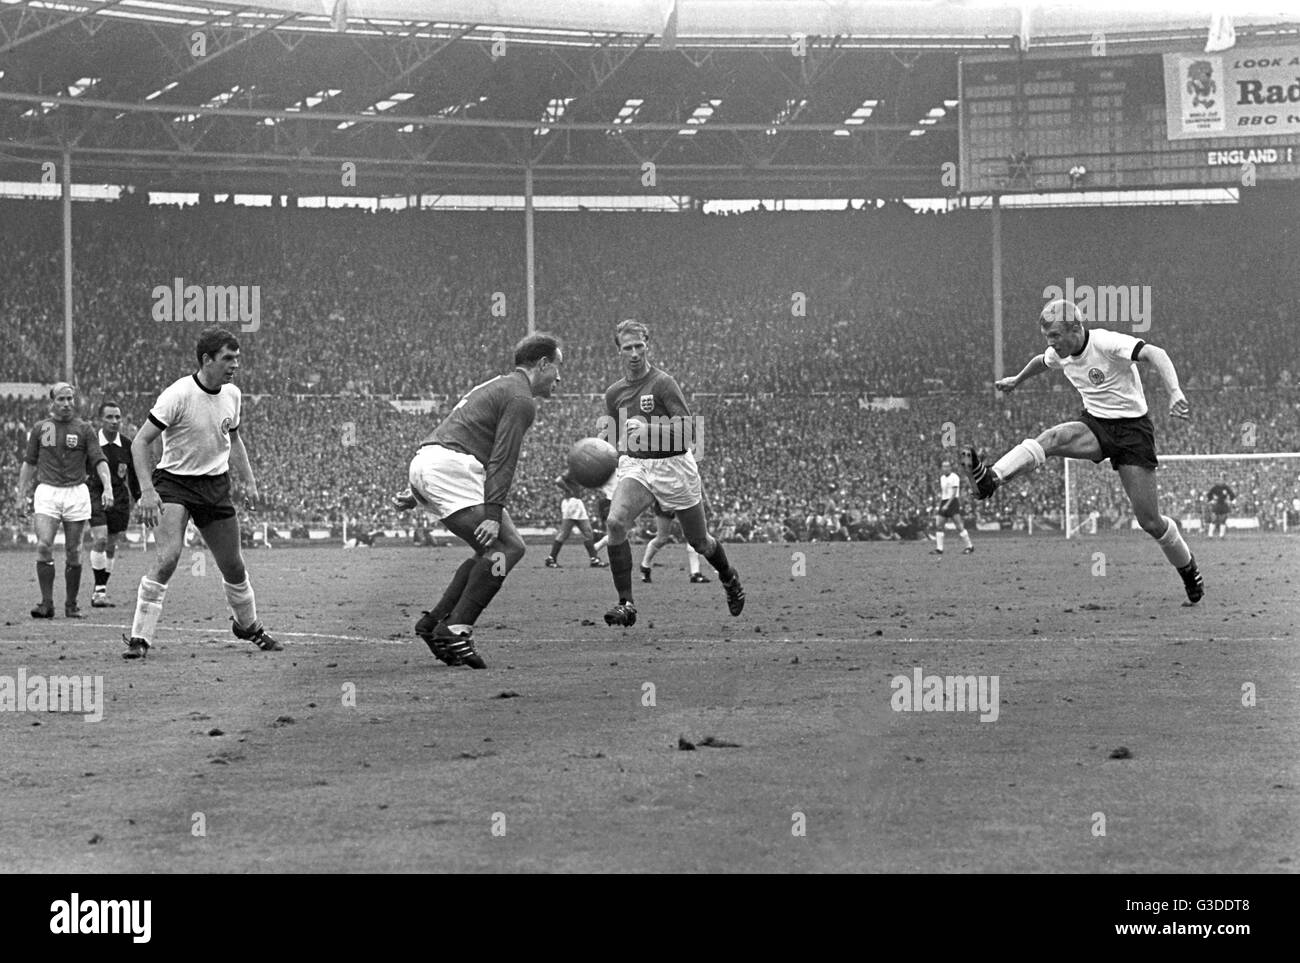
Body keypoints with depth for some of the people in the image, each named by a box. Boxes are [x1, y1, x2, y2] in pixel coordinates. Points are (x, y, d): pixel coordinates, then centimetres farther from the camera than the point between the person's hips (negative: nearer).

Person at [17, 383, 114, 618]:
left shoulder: (84, 429, 3)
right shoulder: (40, 428, 8)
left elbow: (99, 461, -2)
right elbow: (29, 462, 16)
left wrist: (107, 488, -17)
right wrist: (22, 493, 11)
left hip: (76, 493, 0)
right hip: (47, 492, 0)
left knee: (73, 553, 2)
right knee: (44, 546, -15)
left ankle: (71, 605, 12)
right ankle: (46, 603, -12)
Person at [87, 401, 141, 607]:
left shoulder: (126, 444, 3)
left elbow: (133, 474, 15)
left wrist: (138, 498, 16)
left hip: (119, 497, 4)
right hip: (95, 495, -4)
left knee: (111, 546, 6)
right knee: (100, 539, -19)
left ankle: (101, 590, 19)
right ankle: (99, 590, -15)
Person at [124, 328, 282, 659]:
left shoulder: (232, 395, 2)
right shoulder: (178, 395, -19)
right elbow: (140, 442, -18)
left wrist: (248, 481, 13)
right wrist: (147, 491, -27)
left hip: (216, 485, 5)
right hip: (174, 482, -5)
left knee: (233, 566, 9)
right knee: (167, 557, -24)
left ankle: (248, 626, 36)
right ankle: (140, 638, -18)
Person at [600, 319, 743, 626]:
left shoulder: (663, 383, -11)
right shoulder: (614, 393, 7)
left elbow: (686, 429, -17)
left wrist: (649, 431, -29)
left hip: (673, 465, -4)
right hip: (635, 465, 4)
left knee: (699, 542, 9)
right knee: (615, 521, -25)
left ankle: (729, 578, 44)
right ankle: (626, 604, -20)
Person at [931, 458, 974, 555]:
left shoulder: (954, 477, -8)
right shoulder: (942, 478, 15)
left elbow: (954, 493, -15)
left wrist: (947, 505, -21)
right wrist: (940, 506, 21)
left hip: (953, 502, -7)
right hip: (944, 504, 7)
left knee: (959, 526, -11)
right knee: (938, 525, -1)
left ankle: (969, 546, -4)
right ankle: (939, 549, 1)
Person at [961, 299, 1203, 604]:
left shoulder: (1106, 342, -21)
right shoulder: (1058, 354, 2)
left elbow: (1154, 354, -34)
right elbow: (1041, 361, 28)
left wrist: (1174, 393, -50)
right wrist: (1017, 380, 43)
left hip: (1132, 427, -5)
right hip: (1095, 425, 5)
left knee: (1150, 522, -8)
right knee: (1053, 438, -29)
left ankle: (1188, 570, 19)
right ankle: (991, 478, -47)